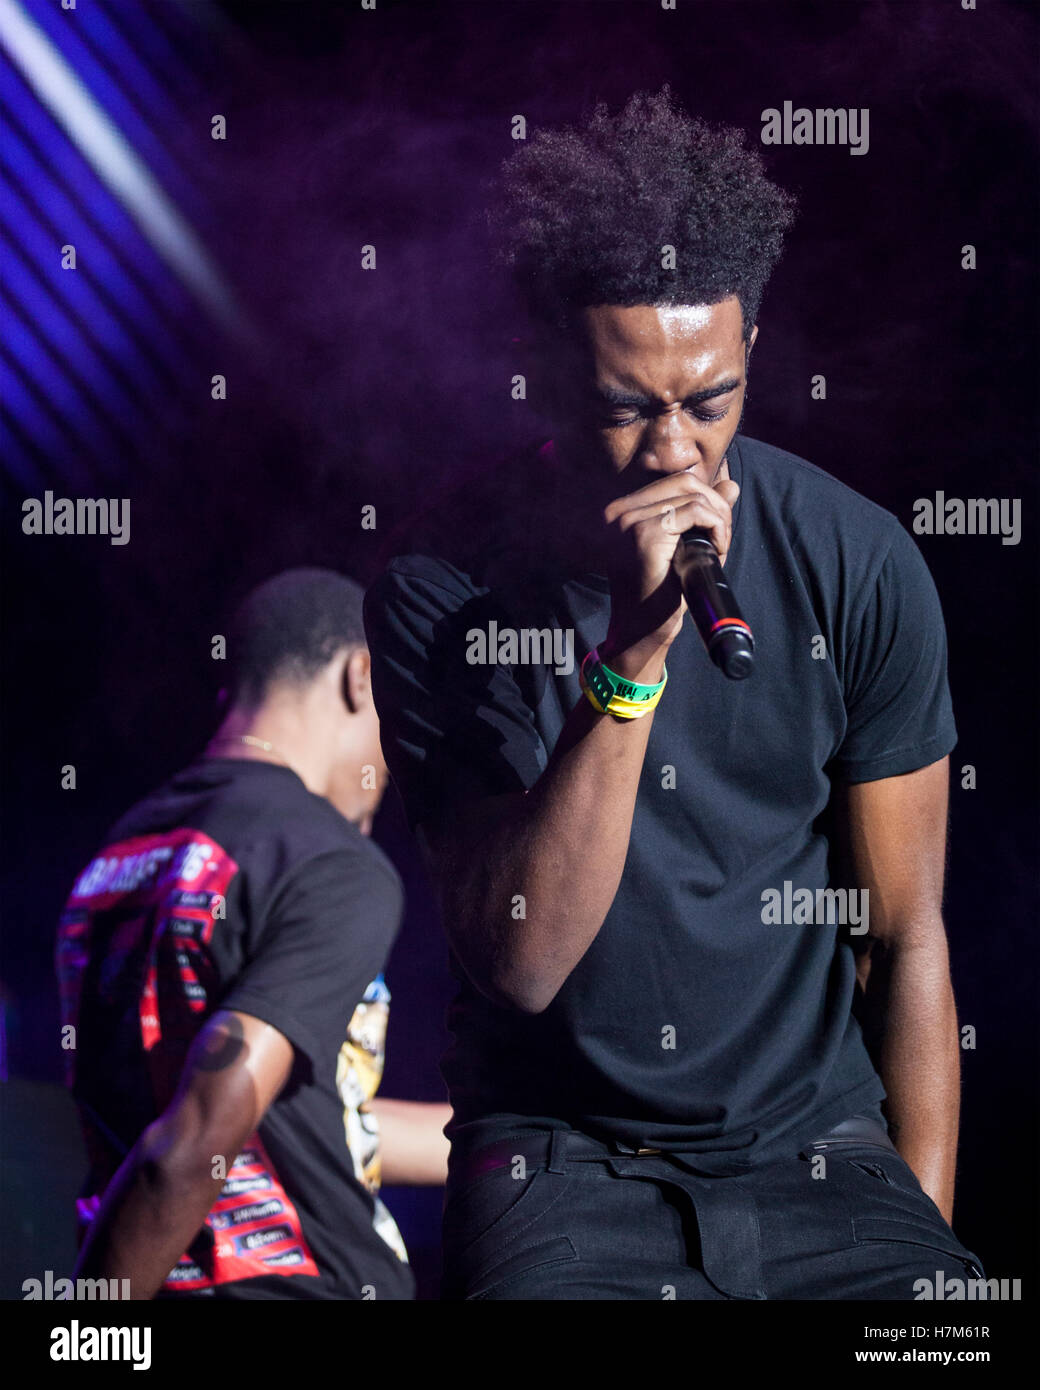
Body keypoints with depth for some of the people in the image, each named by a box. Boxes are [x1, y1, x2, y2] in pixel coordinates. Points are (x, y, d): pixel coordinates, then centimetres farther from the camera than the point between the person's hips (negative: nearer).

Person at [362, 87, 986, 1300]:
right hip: (559, 1155, -2)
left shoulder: (857, 565, -4)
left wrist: (925, 1243, -2)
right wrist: (633, 652, -25)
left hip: (820, 1141, 2)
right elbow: (520, 962, -17)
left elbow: (905, 940, 3)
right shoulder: (442, 592, -10)